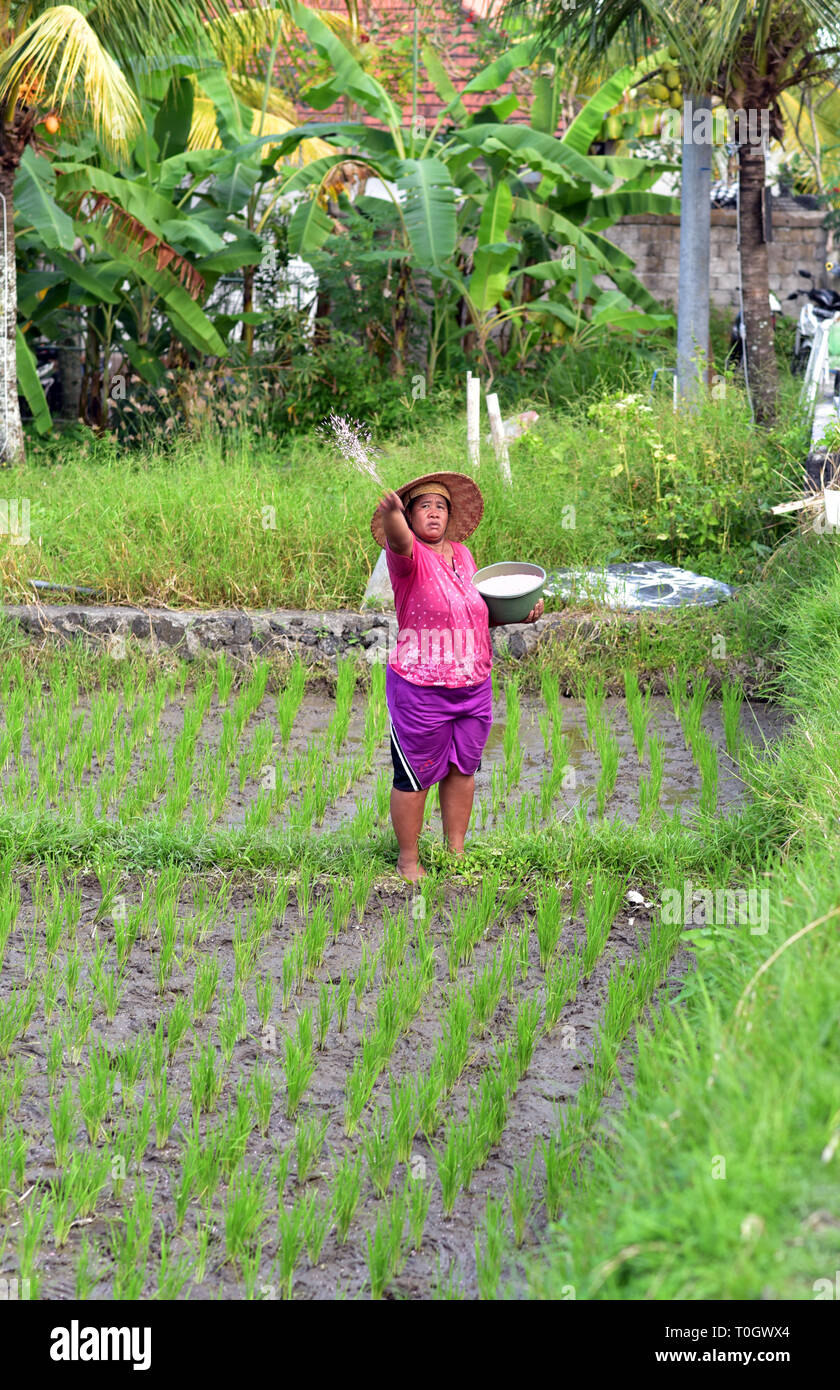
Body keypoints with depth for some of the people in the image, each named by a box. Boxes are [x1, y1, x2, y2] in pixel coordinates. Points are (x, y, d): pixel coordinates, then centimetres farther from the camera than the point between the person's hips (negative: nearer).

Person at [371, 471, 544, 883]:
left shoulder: (462, 554, 9)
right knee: (415, 777, 3)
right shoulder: (409, 554, -12)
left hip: (473, 686, 7)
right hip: (420, 690, -6)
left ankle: (456, 850, 32)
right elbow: (398, 541, -38)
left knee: (463, 770, 17)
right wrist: (391, 514, -60)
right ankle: (408, 860, 18)